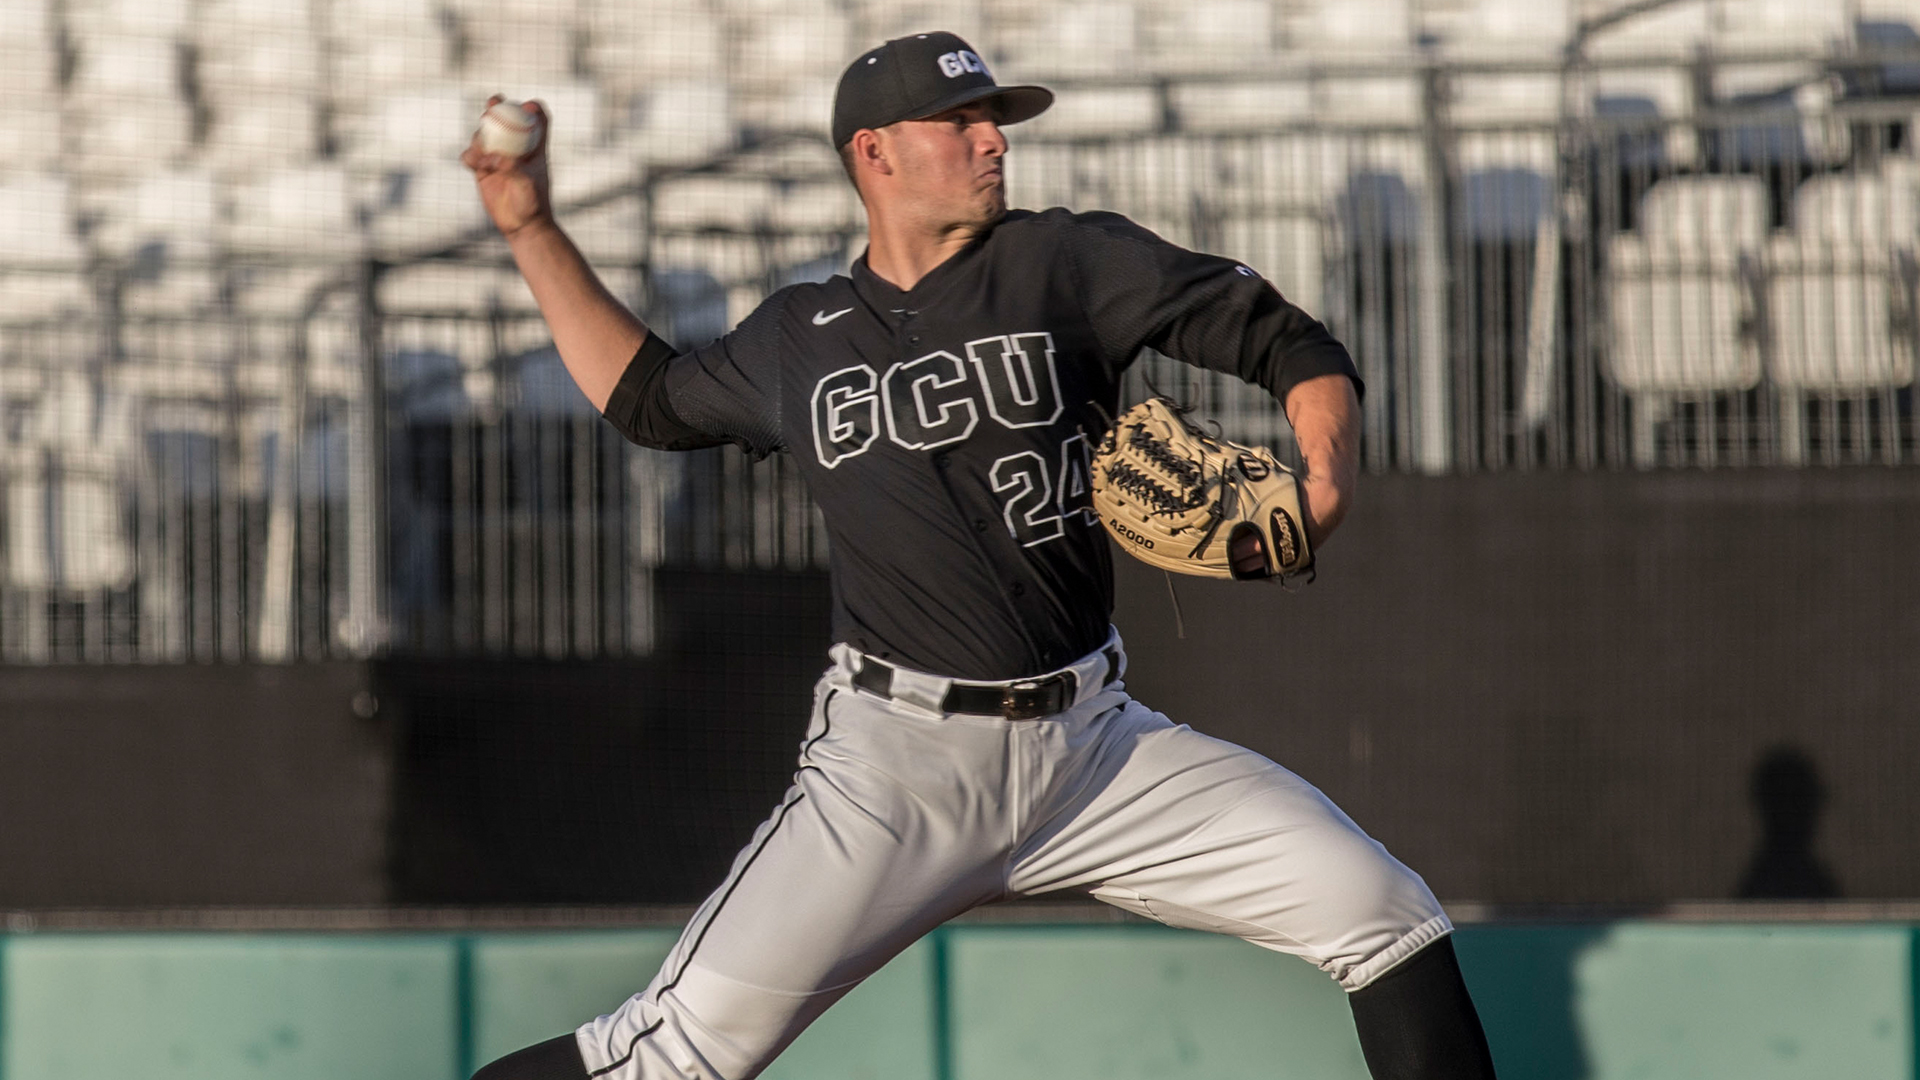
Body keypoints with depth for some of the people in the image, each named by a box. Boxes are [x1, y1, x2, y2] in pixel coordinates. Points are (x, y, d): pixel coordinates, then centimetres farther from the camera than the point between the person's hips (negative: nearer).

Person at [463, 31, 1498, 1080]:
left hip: (1094, 746, 1)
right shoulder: (792, 341, 11)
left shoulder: (1066, 264, 4)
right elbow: (645, 395, 29)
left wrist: (1326, 481, -16)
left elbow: (1290, 344, 3)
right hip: (892, 767, -1)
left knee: (1384, 913, -10)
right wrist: (533, 229, 25)